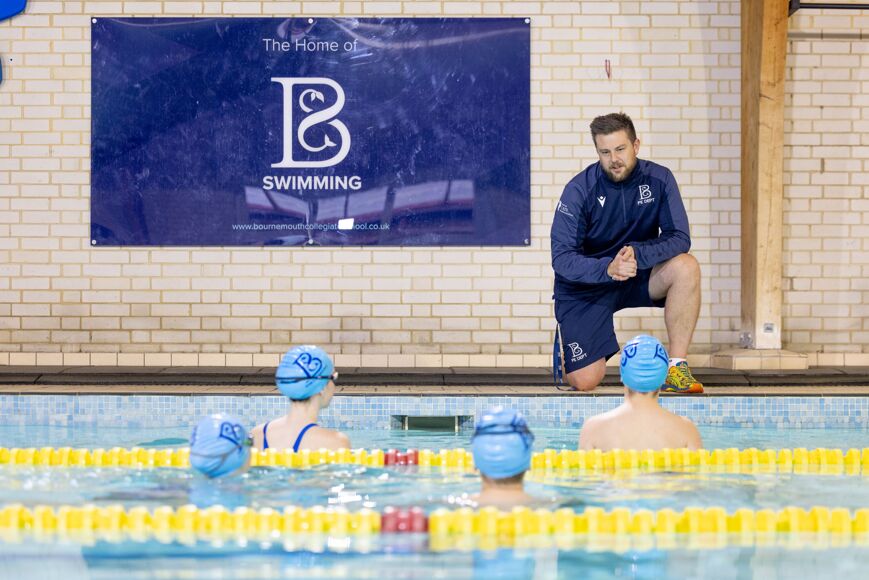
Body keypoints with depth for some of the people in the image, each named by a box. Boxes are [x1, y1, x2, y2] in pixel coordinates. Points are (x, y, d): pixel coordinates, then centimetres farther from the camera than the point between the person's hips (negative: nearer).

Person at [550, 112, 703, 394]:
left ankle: (676, 368, -19)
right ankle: (565, 342, 26)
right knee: (584, 382, -12)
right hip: (585, 286, -2)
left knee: (686, 267, -28)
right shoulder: (579, 190, -18)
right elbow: (562, 258, -22)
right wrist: (607, 269, -40)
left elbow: (679, 238, -16)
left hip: (638, 276, 2)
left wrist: (637, 253, -35)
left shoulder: (658, 179, -10)